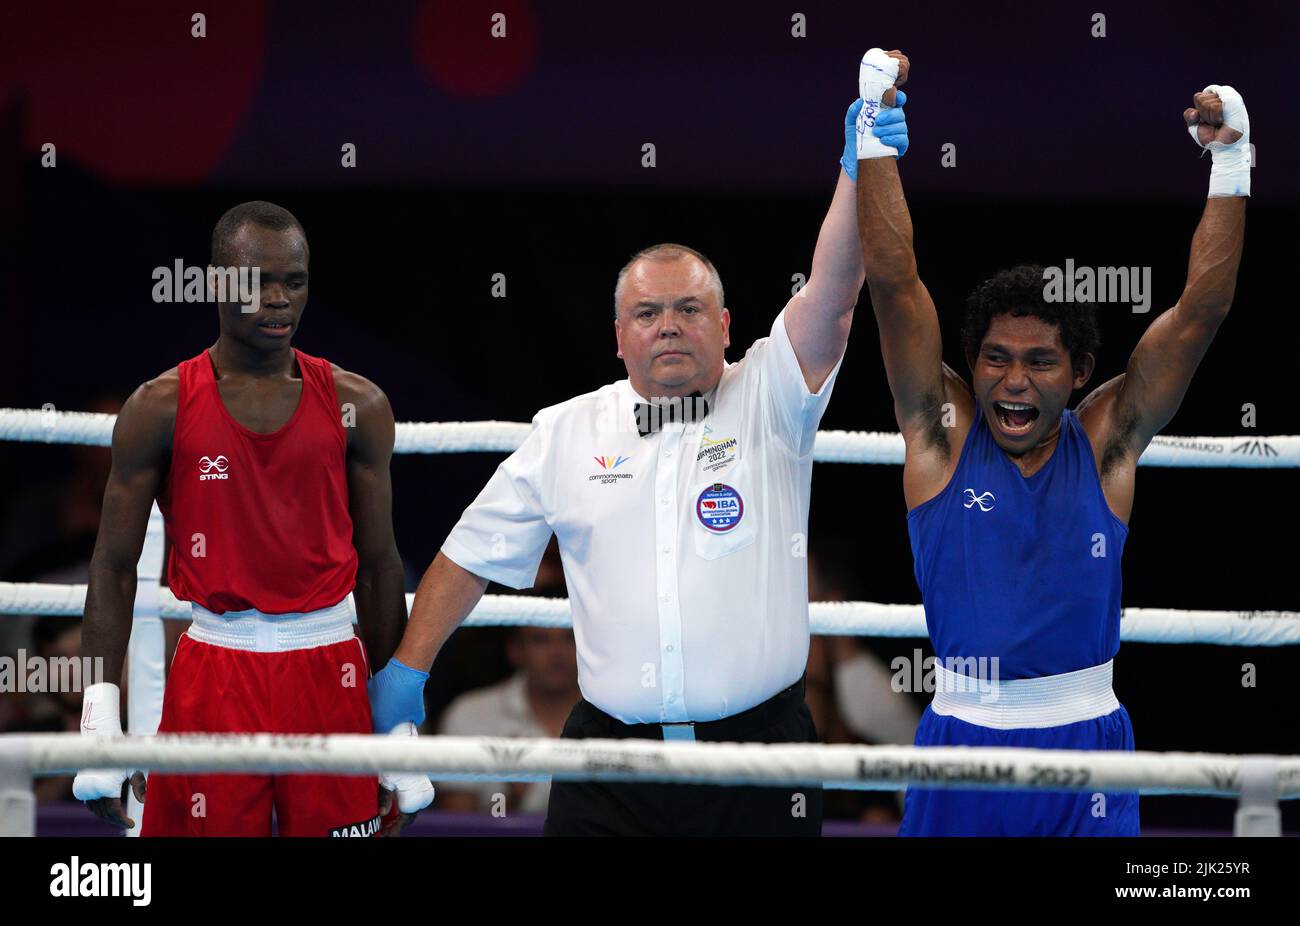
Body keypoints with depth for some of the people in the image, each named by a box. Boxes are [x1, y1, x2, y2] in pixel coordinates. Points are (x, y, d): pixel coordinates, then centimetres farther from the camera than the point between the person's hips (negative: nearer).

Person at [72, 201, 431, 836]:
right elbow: (114, 565, 2)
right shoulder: (161, 409, 0)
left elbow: (379, 565, 9)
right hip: (214, 666, -1)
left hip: (328, 671, 1)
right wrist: (100, 716, -6)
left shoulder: (356, 406, 5)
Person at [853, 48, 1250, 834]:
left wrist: (1231, 163, -7)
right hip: (962, 736, 0)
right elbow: (895, 282, -4)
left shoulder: (1106, 444, 2)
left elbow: (1202, 310, -1)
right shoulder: (943, 431, 1)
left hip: (1085, 740, 0)